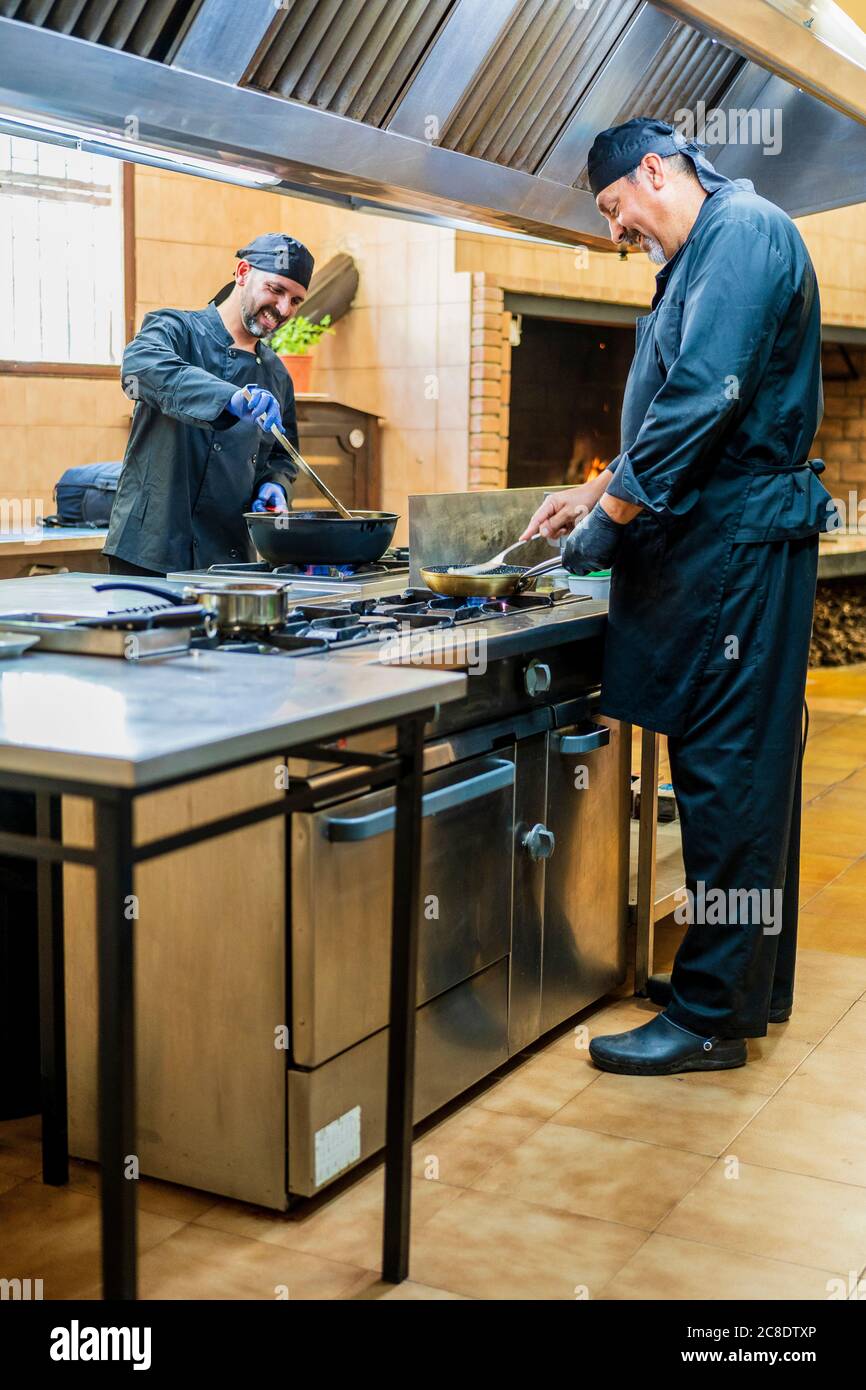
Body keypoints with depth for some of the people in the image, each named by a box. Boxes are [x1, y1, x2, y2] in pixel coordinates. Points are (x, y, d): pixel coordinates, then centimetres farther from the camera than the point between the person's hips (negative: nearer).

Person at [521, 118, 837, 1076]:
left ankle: (712, 1016, 2)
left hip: (740, 545, -10)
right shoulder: (704, 256, 22)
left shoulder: (745, 232, -10)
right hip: (715, 544, 10)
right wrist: (596, 491, 18)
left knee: (728, 777, -6)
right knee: (738, 771, 14)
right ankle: (750, 985, 25)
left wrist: (612, 519, -15)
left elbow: (704, 398, -21)